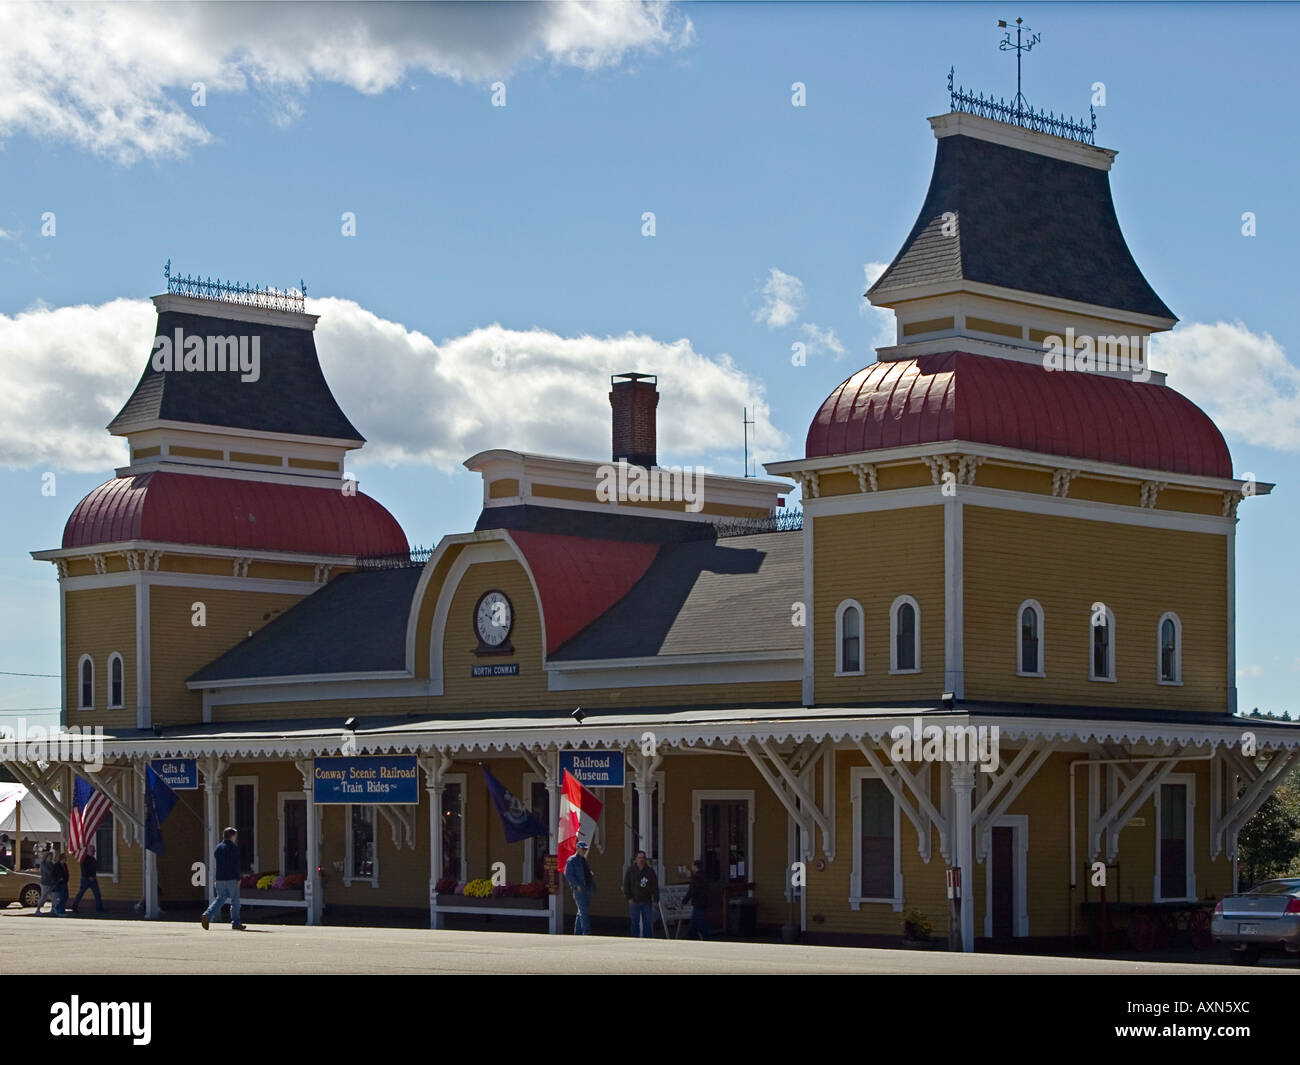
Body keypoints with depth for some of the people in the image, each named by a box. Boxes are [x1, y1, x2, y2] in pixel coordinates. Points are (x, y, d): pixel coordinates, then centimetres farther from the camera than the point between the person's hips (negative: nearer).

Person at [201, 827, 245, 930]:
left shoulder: (218, 847, 14)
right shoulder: (233, 847, -7)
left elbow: (214, 865, 18)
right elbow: (236, 864, -14)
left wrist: (214, 879, 23)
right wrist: (238, 878, -11)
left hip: (219, 879, 6)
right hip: (231, 879, -6)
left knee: (219, 899, 10)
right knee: (235, 901, 4)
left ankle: (207, 915, -10)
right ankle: (235, 923, 6)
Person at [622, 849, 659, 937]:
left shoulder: (650, 870, 4)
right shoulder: (631, 870, 3)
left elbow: (655, 886, 4)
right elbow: (626, 885, 3)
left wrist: (656, 900, -2)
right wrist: (629, 898, -5)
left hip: (647, 901, 0)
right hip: (634, 901, 0)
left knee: (648, 923, 0)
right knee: (635, 923, 2)